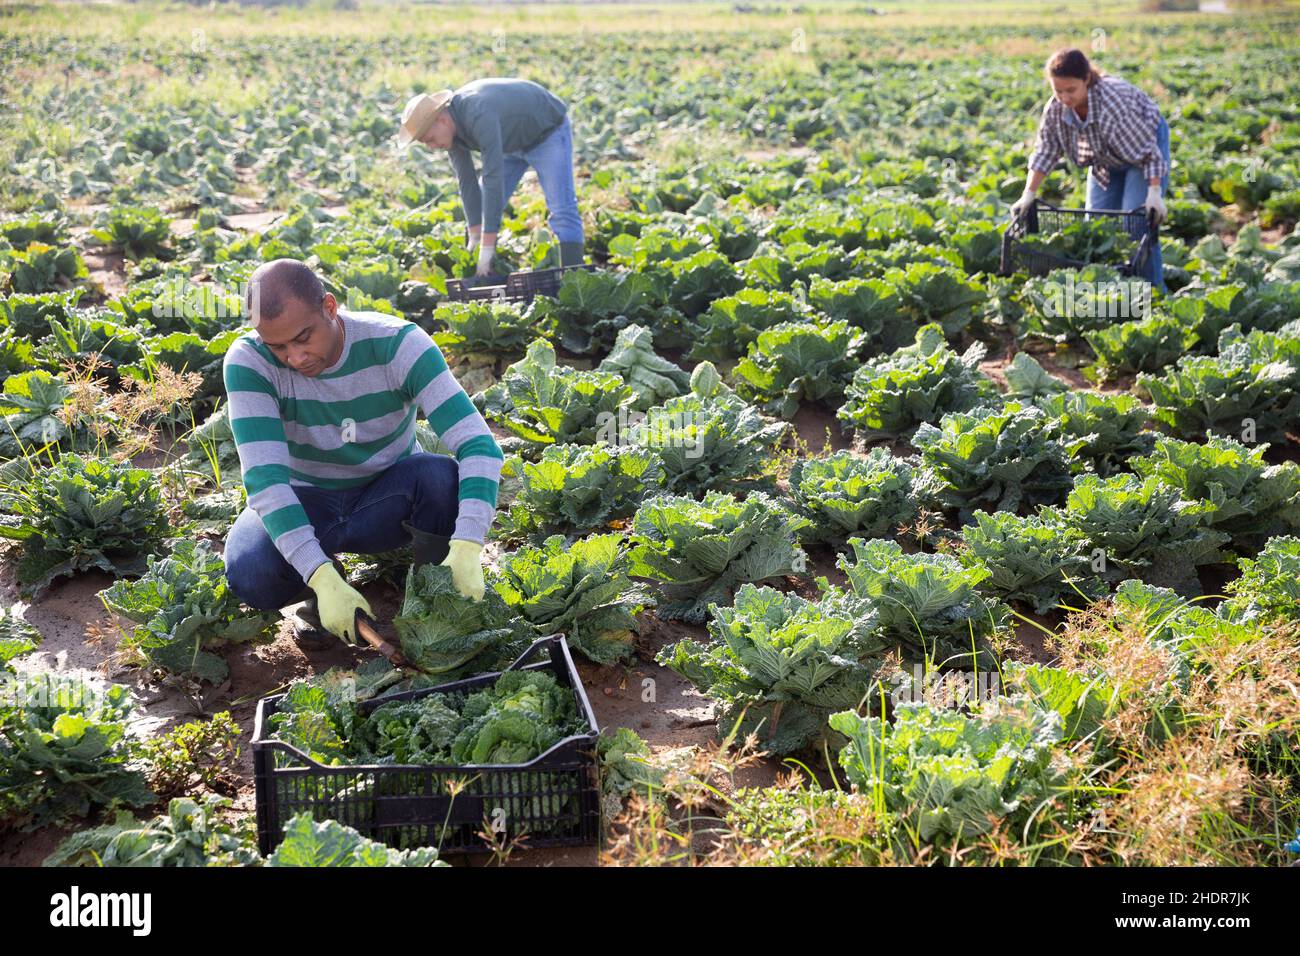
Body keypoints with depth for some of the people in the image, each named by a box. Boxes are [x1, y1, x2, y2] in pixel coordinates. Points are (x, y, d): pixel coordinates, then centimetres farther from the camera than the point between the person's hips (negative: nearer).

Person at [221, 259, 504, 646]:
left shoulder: (398, 344, -25)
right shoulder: (248, 362, -24)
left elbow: (478, 445, -31)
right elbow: (264, 478, -30)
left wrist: (467, 548, -45)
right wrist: (322, 578, -43)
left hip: (388, 495, 0)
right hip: (305, 501, 0)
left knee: (444, 477, -35)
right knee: (250, 575, -33)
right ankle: (320, 589, 3)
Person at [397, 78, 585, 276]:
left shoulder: (479, 115, -41)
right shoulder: (449, 126, -15)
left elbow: (493, 178, -43)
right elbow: (466, 180, -10)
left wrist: (486, 249, -42)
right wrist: (474, 238, -13)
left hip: (547, 131, -8)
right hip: (513, 140, 8)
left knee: (561, 211, -18)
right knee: (482, 205, 3)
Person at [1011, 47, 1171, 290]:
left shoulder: (1115, 101, -39)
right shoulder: (1055, 108, -22)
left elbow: (1146, 148, -33)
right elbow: (1045, 151, -10)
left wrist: (1154, 192, -37)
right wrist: (1028, 195, -14)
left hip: (1146, 141, -6)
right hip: (1107, 158, 6)